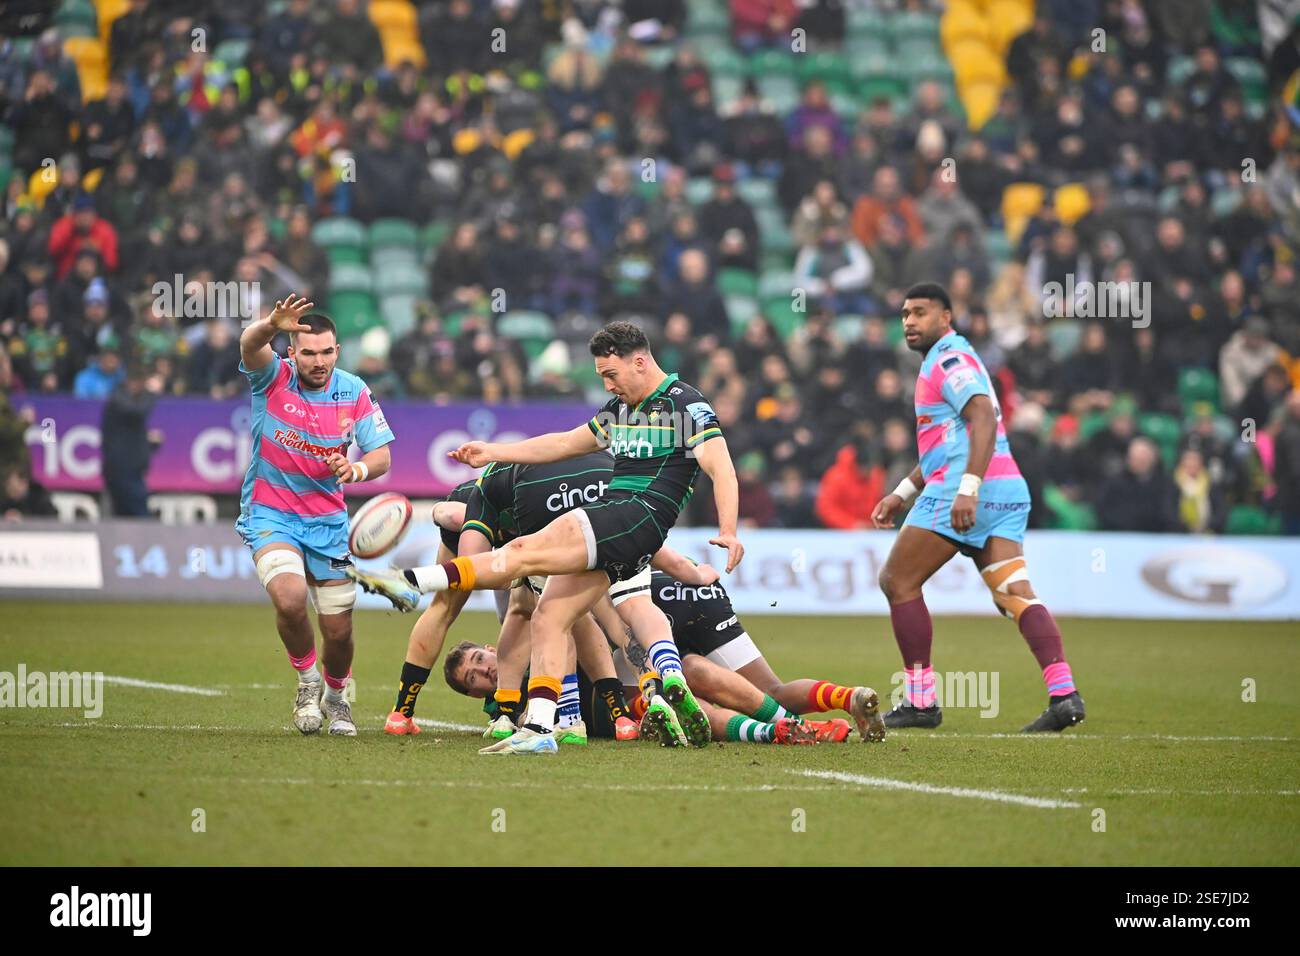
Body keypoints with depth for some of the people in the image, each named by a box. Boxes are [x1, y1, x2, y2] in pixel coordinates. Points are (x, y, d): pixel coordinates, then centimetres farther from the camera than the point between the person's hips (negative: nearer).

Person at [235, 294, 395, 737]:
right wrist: (271, 325, -56)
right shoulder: (274, 378, -11)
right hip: (269, 513, -3)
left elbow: (382, 455, -5)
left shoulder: (353, 392, -5)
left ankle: (335, 696, 36)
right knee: (290, 597, -29)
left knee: (338, 630, 3)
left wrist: (357, 470, -28)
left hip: (327, 518, 3)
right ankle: (307, 680, 0)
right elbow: (250, 345, -33)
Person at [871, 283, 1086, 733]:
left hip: (969, 492, -9)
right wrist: (901, 493, 33)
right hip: (1007, 491, 9)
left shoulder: (950, 358, -5)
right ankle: (1063, 692, -20)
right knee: (1016, 595, -3)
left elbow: (984, 418, -20)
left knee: (898, 581, 0)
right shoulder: (946, 361, 27)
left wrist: (968, 488, -29)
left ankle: (921, 700, -1)